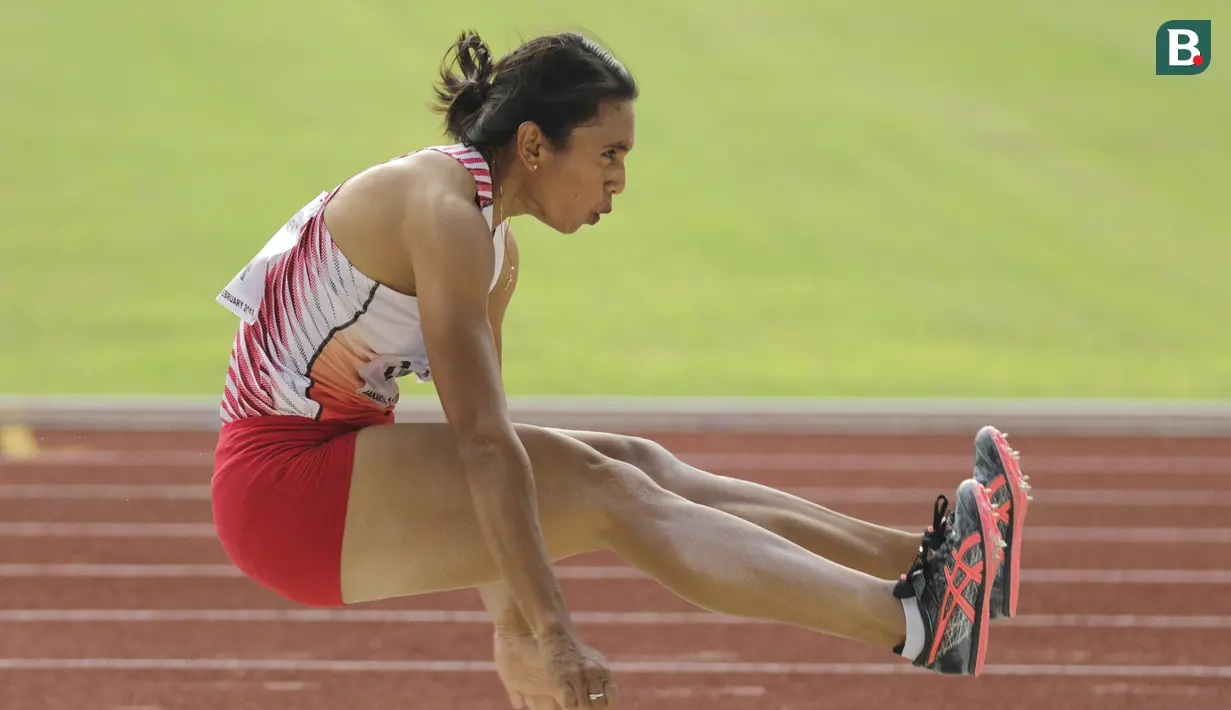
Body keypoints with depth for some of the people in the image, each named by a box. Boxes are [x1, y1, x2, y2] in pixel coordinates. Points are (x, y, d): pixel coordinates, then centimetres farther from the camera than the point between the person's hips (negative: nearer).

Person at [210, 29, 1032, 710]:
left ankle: (924, 561, -5)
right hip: (283, 477, -9)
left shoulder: (493, 243, 11)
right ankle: (913, 620, -26)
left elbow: (483, 436, 19)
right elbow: (483, 442, -25)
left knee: (642, 470, -3)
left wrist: (512, 622, 21)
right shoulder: (441, 211, -20)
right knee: (608, 493, -19)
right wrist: (550, 630, -28)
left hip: (334, 457, 9)